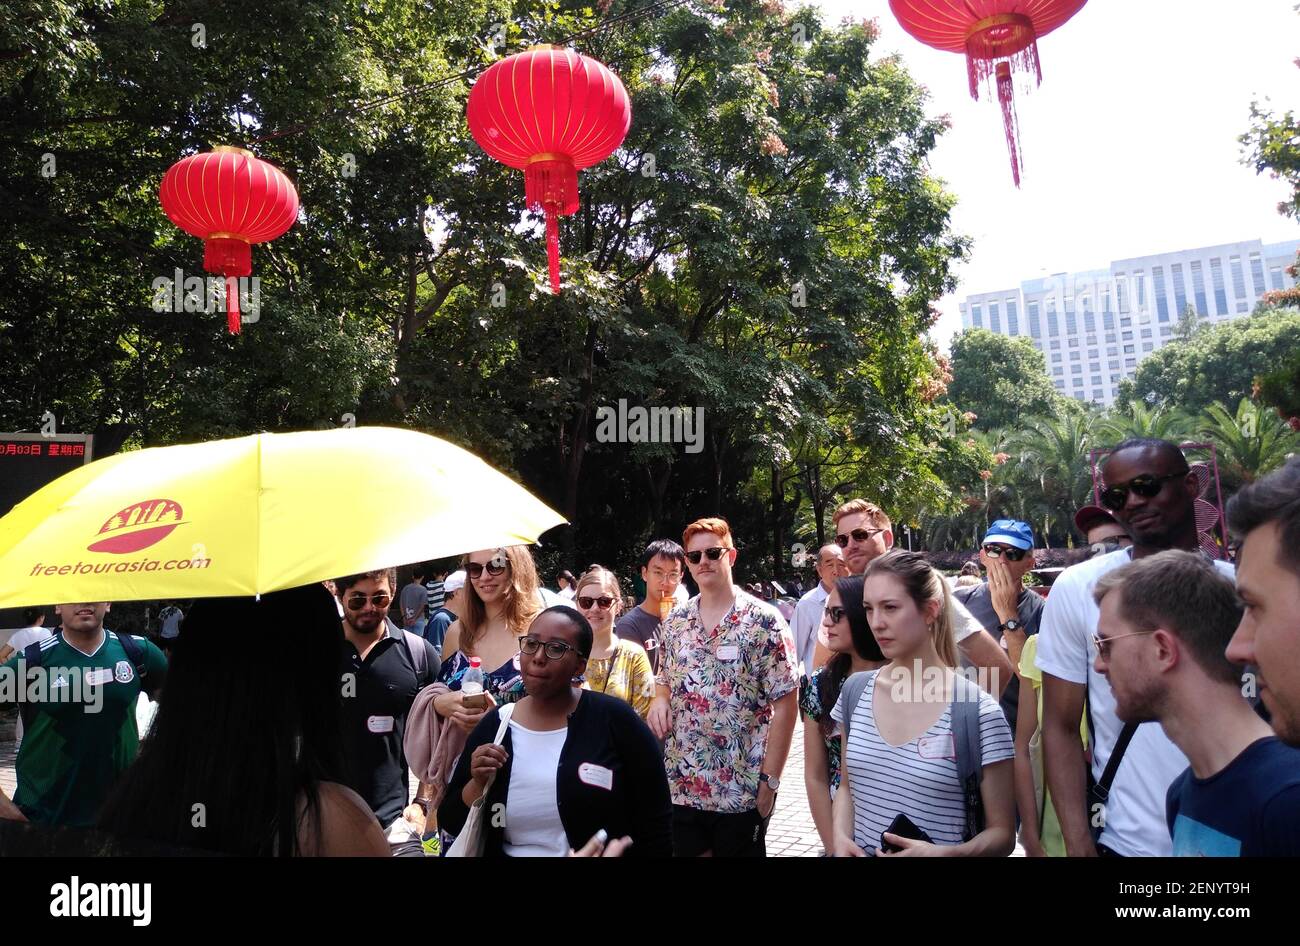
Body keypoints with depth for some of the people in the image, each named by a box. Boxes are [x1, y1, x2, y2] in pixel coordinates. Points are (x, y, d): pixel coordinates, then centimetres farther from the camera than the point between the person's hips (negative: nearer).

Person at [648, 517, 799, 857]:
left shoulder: (764, 621, -9)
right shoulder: (674, 623, 5)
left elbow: (786, 704, -9)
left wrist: (769, 781, -12)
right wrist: (659, 700, -6)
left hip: (742, 791, -4)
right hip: (680, 787, 4)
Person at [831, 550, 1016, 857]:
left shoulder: (979, 713, -17)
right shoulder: (854, 692, -5)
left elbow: (1002, 834, -9)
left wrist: (943, 853, -26)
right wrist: (841, 837, -10)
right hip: (860, 852, 4)